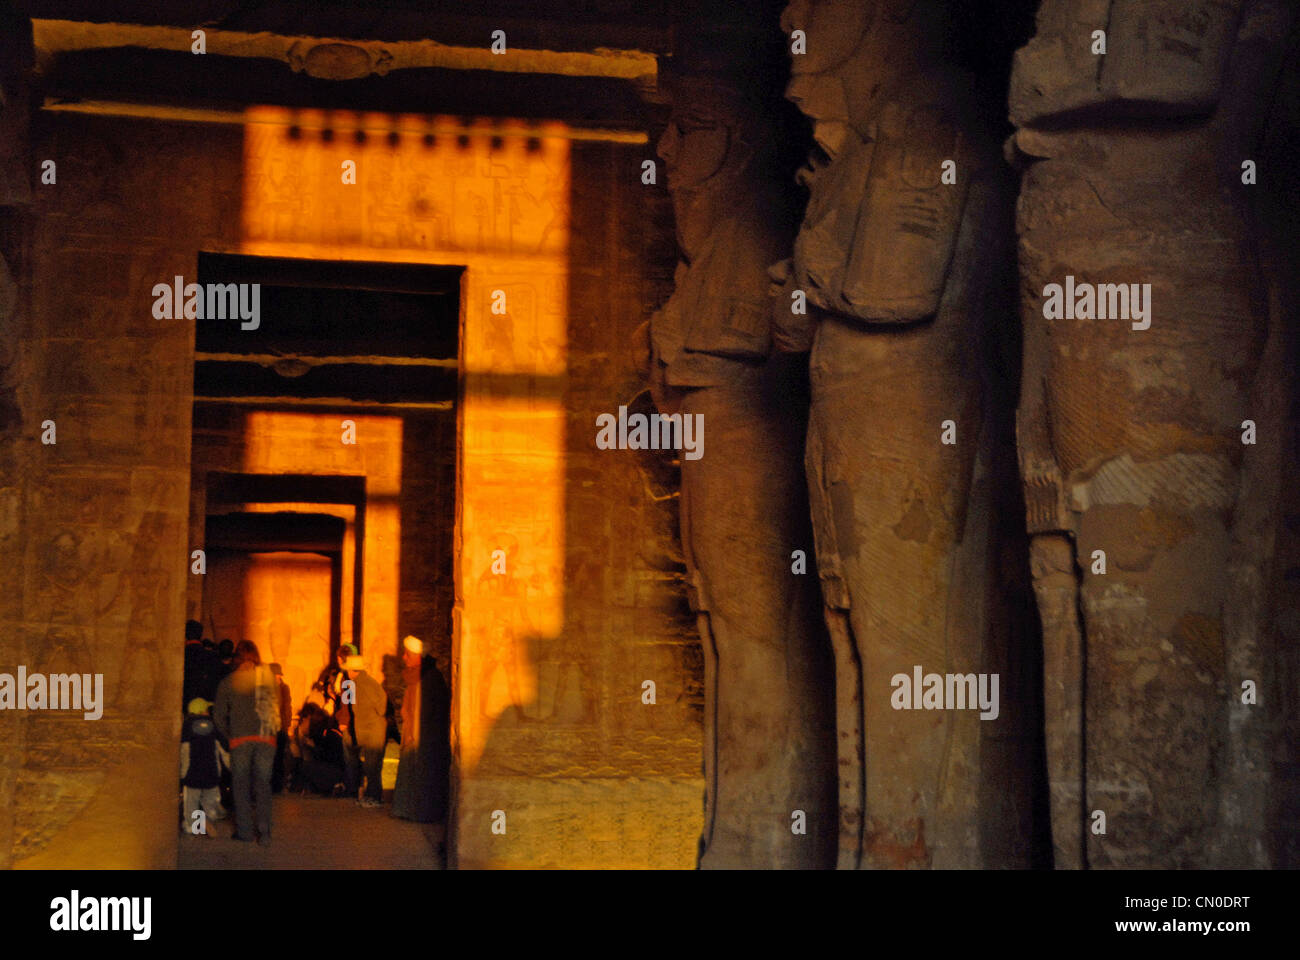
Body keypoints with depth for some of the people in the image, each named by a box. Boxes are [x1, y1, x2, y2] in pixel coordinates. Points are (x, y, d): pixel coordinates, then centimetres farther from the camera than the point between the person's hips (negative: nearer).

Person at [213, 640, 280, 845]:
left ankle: (244, 830, 10)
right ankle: (264, 832, 1)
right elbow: (277, 708, 10)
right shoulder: (269, 678, 5)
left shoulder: (227, 683, 3)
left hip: (240, 738, -1)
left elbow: (219, 716, 5)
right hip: (266, 738, 1)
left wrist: (228, 736, 17)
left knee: (241, 784, 10)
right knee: (263, 784, 7)